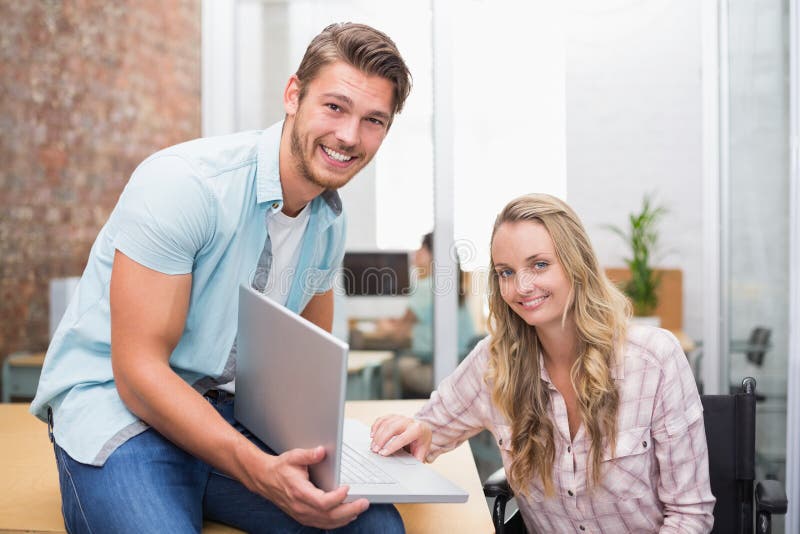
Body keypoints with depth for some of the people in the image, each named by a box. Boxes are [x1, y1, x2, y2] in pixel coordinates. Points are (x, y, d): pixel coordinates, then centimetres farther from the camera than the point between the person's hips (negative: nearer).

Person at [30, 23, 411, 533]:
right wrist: (262, 472, -32)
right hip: (116, 401, -5)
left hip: (231, 413, 5)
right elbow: (138, 369, -21)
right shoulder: (181, 184, -19)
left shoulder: (330, 221, 4)